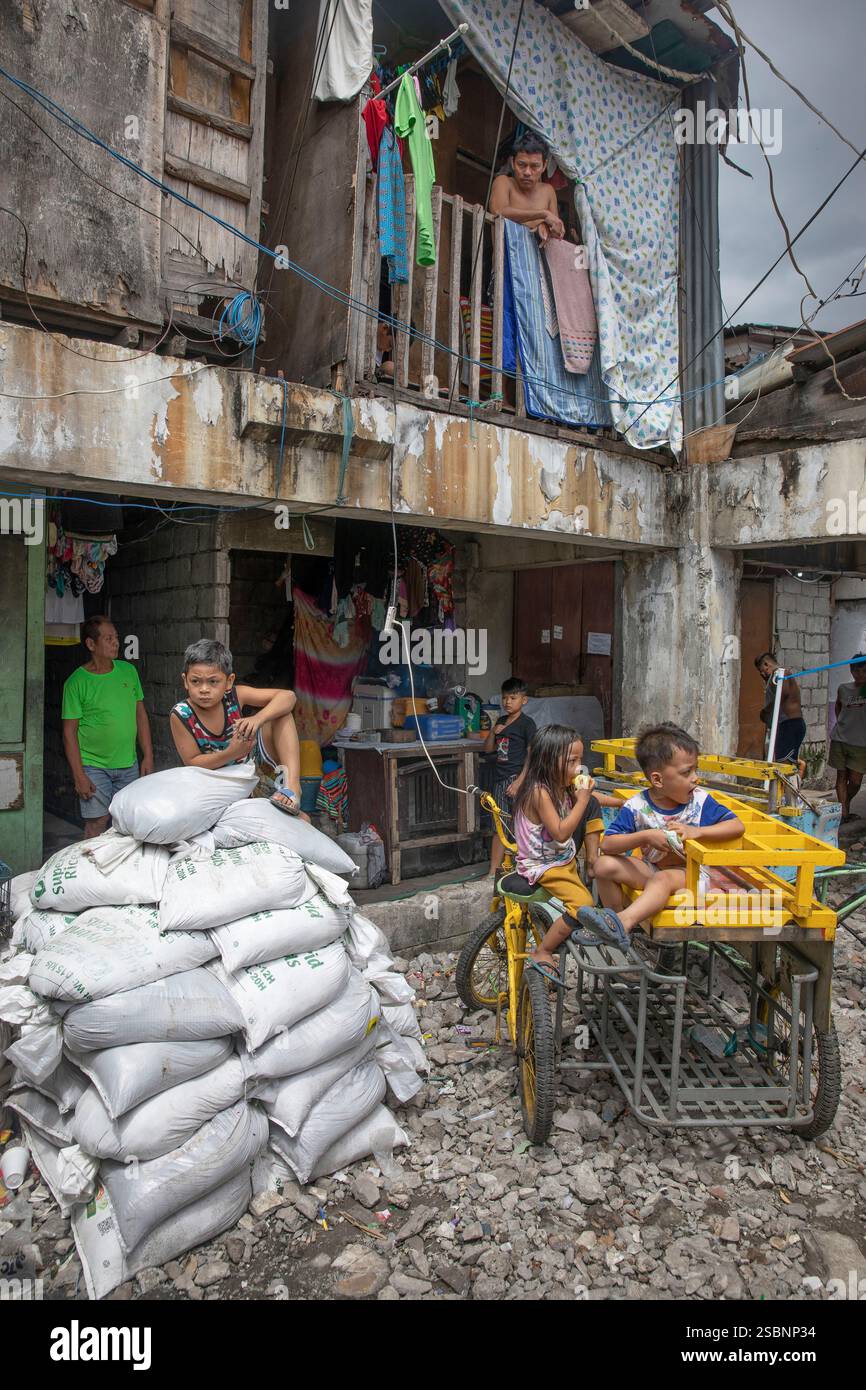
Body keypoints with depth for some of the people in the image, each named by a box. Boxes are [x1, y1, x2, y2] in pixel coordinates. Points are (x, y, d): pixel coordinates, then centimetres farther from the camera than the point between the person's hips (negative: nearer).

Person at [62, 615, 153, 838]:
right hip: (94, 767, -4)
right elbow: (69, 732, -8)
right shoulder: (77, 682, -9)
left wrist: (148, 755, 5)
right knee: (97, 822, -1)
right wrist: (79, 775, -12)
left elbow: (140, 714, 10)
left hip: (129, 764, 4)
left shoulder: (128, 671, 4)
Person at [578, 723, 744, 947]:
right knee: (604, 864, -17)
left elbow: (737, 826, -10)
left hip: (688, 872, -2)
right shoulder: (636, 806, -12)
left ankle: (623, 921, -48)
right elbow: (607, 845, -16)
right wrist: (645, 836, -30)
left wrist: (697, 831, -24)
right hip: (651, 868, 3)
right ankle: (616, 916, -6)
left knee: (662, 879, -36)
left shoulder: (700, 800, -9)